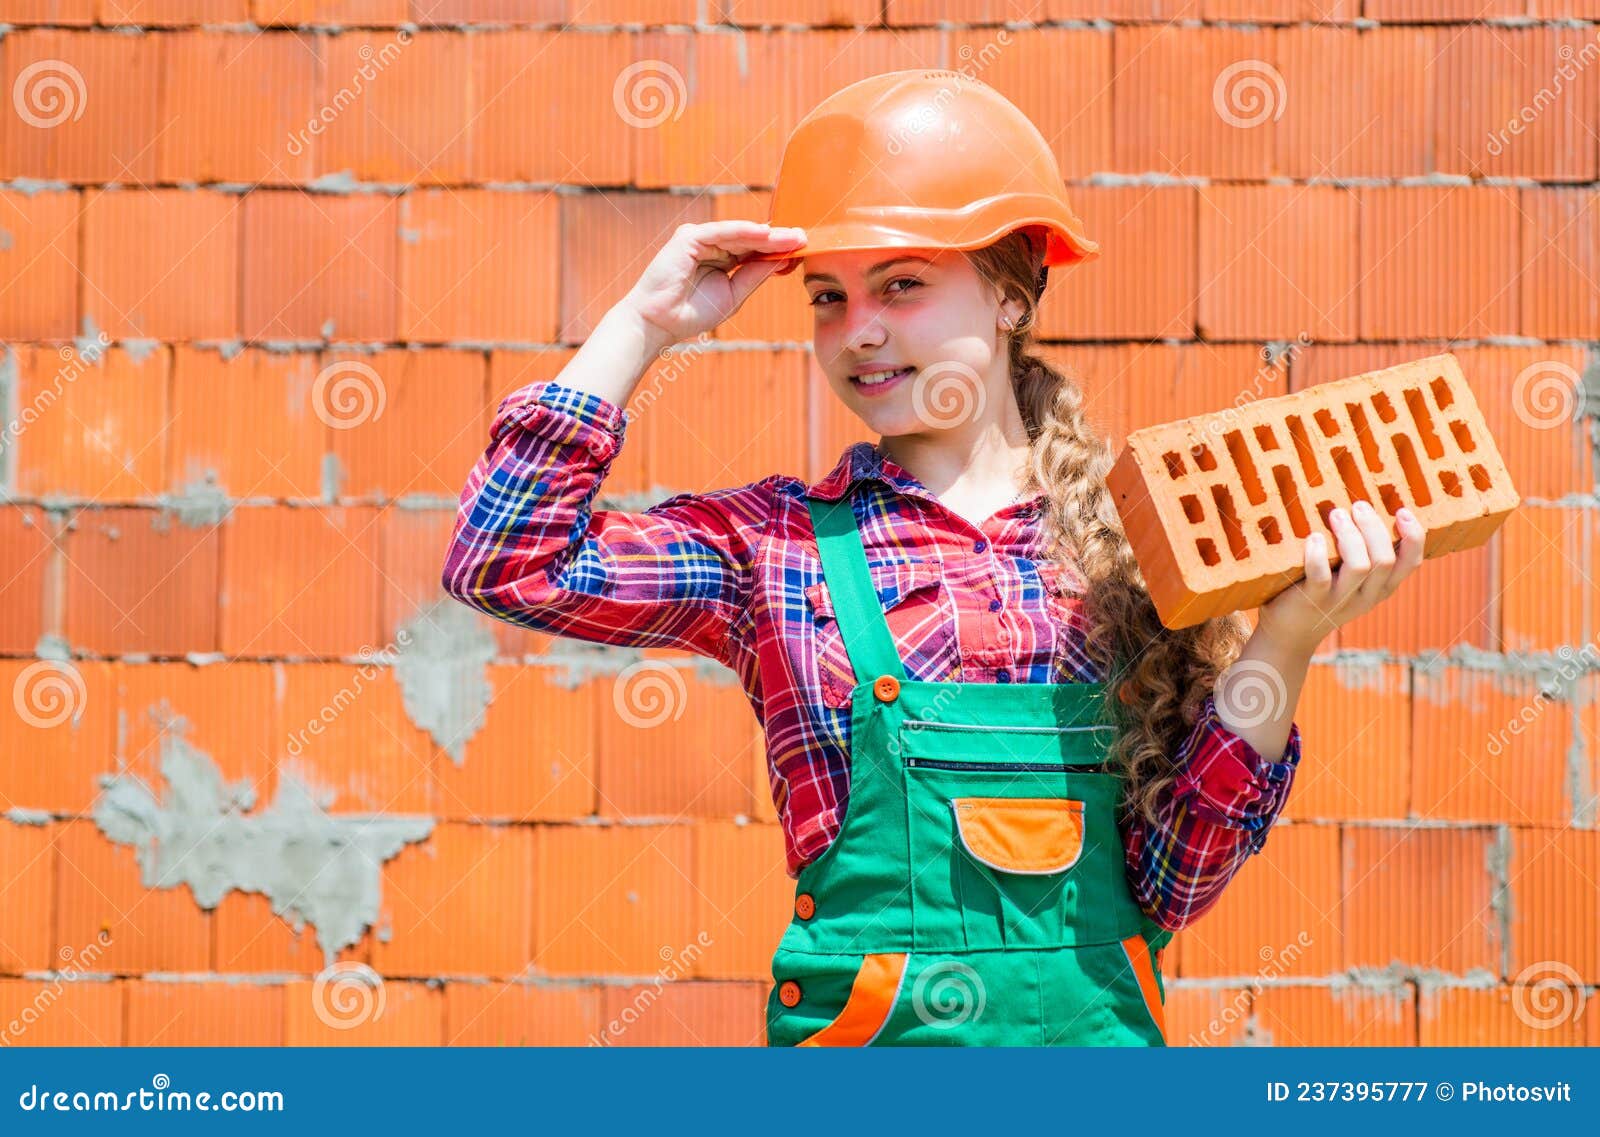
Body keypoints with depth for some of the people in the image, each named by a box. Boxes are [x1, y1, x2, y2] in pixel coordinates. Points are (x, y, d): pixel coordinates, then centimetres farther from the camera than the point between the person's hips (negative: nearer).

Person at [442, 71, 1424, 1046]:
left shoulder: (1126, 543, 5)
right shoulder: (775, 544, 5)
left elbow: (1170, 888, 2)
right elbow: (508, 564, -8)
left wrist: (1283, 647, -9)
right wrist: (646, 323, 1)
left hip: (1107, 1025, 1)